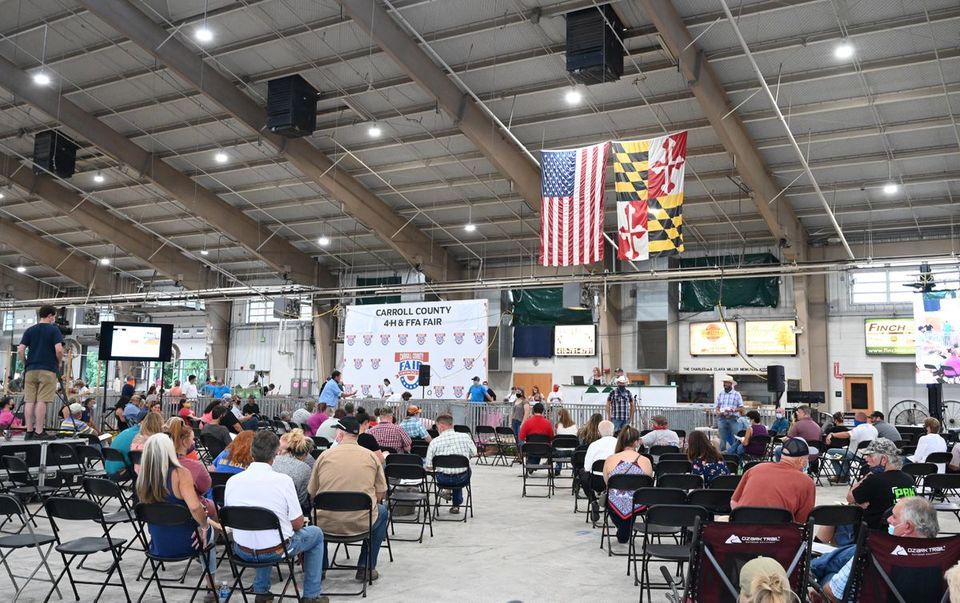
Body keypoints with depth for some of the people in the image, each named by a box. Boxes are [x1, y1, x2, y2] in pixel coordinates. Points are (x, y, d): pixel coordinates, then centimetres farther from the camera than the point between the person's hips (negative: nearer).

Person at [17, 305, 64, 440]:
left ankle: (29, 432, 6)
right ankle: (39, 432, -8)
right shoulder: (54, 330, -2)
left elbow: (20, 350, 4)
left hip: (30, 370, 5)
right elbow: (59, 350, -12)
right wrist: (59, 363, 5)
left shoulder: (29, 330, 11)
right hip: (48, 370, -4)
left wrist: (25, 364, 16)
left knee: (29, 401, 5)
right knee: (41, 401, -7)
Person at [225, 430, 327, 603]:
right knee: (316, 533, 22)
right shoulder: (283, 480, -19)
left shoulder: (232, 481, -8)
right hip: (275, 551, -5)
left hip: (242, 551, 5)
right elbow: (298, 524, -13)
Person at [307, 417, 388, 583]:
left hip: (326, 524, 1)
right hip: (361, 523, -1)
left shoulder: (325, 455, 1)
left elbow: (312, 494, 7)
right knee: (383, 511, 31)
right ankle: (366, 567, 25)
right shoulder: (371, 457, 2)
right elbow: (381, 493, 6)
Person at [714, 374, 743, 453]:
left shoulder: (736, 394, 3)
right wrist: (718, 412, -8)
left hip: (733, 419, -2)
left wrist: (733, 410, -15)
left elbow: (741, 407, 1)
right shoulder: (720, 394, 12)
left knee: (734, 440, -2)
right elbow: (716, 407, 13)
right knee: (722, 439, 4)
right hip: (722, 419, 2)